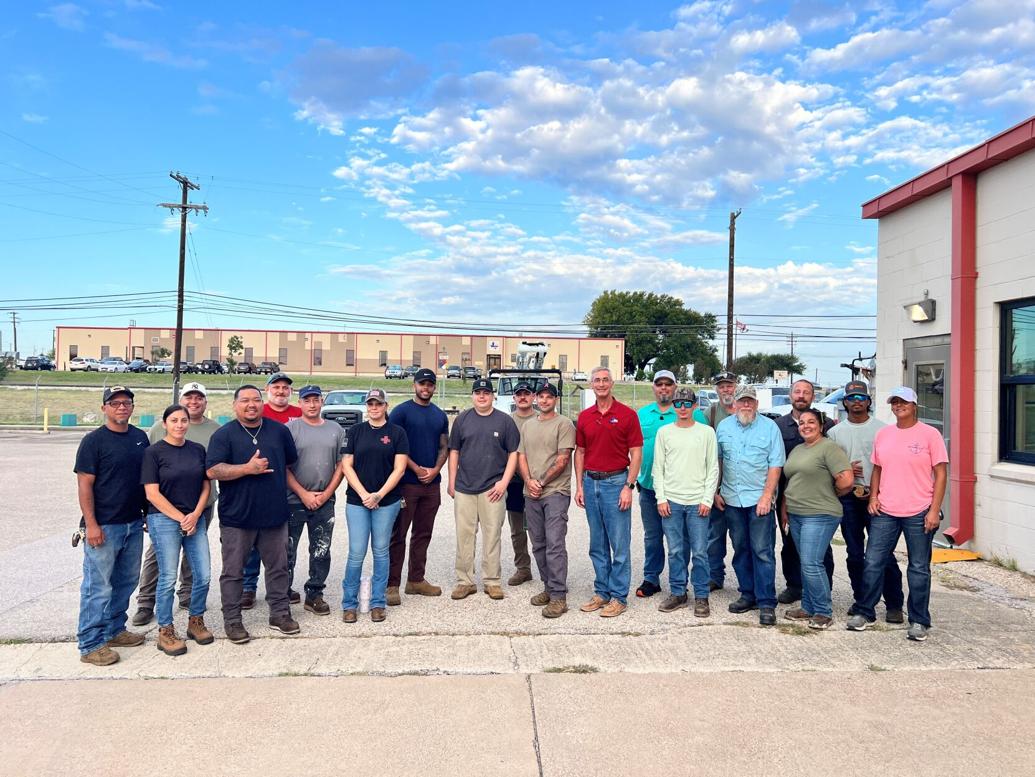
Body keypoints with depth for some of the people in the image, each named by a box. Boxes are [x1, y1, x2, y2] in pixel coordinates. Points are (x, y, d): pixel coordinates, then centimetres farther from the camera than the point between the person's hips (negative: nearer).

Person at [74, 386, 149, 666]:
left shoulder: (140, 438, 8)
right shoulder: (94, 441, -9)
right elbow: (85, 485, -11)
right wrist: (91, 524, -16)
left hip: (134, 524, 6)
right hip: (104, 526, -6)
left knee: (126, 581, 15)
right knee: (99, 586, -1)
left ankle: (114, 630, 30)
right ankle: (90, 645, 9)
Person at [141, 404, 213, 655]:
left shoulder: (198, 450, 9)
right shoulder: (154, 452, -3)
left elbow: (206, 486, 10)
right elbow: (152, 493, -7)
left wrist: (195, 515, -5)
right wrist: (181, 518, -10)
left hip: (195, 520, 4)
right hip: (164, 520, -4)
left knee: (203, 575, 2)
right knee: (168, 578, -1)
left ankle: (196, 622, 22)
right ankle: (165, 632, 14)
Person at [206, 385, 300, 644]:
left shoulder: (279, 431, 7)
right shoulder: (224, 434, -3)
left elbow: (290, 463, 17)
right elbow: (213, 471, -13)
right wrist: (248, 468, -19)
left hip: (275, 514, 3)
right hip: (237, 516, -3)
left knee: (278, 567, 11)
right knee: (233, 572, 7)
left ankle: (280, 613, 24)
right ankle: (232, 621, 18)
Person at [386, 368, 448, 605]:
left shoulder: (439, 415, 14)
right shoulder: (401, 411, -4)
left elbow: (444, 446, 14)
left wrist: (436, 469, -4)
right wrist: (417, 469, -13)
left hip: (432, 483, 6)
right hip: (406, 482, -6)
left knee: (423, 534, 12)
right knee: (398, 535, -2)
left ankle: (416, 580, 22)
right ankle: (392, 584, 3)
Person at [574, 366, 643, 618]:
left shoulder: (627, 414, -4)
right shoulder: (584, 417, 9)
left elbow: (636, 453, -5)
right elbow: (580, 452, 13)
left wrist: (628, 486, -12)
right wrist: (579, 486, 6)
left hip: (616, 482, -5)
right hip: (591, 483, 5)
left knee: (619, 545, 0)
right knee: (597, 545, 12)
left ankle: (619, 596, 10)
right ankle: (601, 592, 23)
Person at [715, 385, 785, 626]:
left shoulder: (769, 427, -2)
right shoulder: (724, 427, 7)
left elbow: (775, 465, -5)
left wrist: (767, 496, -12)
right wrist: (715, 491, 7)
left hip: (760, 499, -4)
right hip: (732, 498, 4)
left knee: (763, 551, -4)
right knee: (740, 549, 11)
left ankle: (766, 603, 2)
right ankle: (748, 594, 23)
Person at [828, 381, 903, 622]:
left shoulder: (881, 429, 2)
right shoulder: (835, 432, 11)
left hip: (876, 497, -3)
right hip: (848, 498, 3)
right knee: (854, 554, 10)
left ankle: (894, 605, 5)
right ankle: (861, 600, 22)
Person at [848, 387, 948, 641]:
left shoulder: (929, 434, -4)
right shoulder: (883, 434, 9)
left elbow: (941, 474, -5)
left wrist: (934, 510, -11)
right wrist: (873, 497, 3)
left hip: (919, 513, -4)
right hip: (885, 512, 4)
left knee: (919, 568, 7)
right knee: (873, 563, 6)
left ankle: (919, 621, 20)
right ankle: (865, 612, 19)